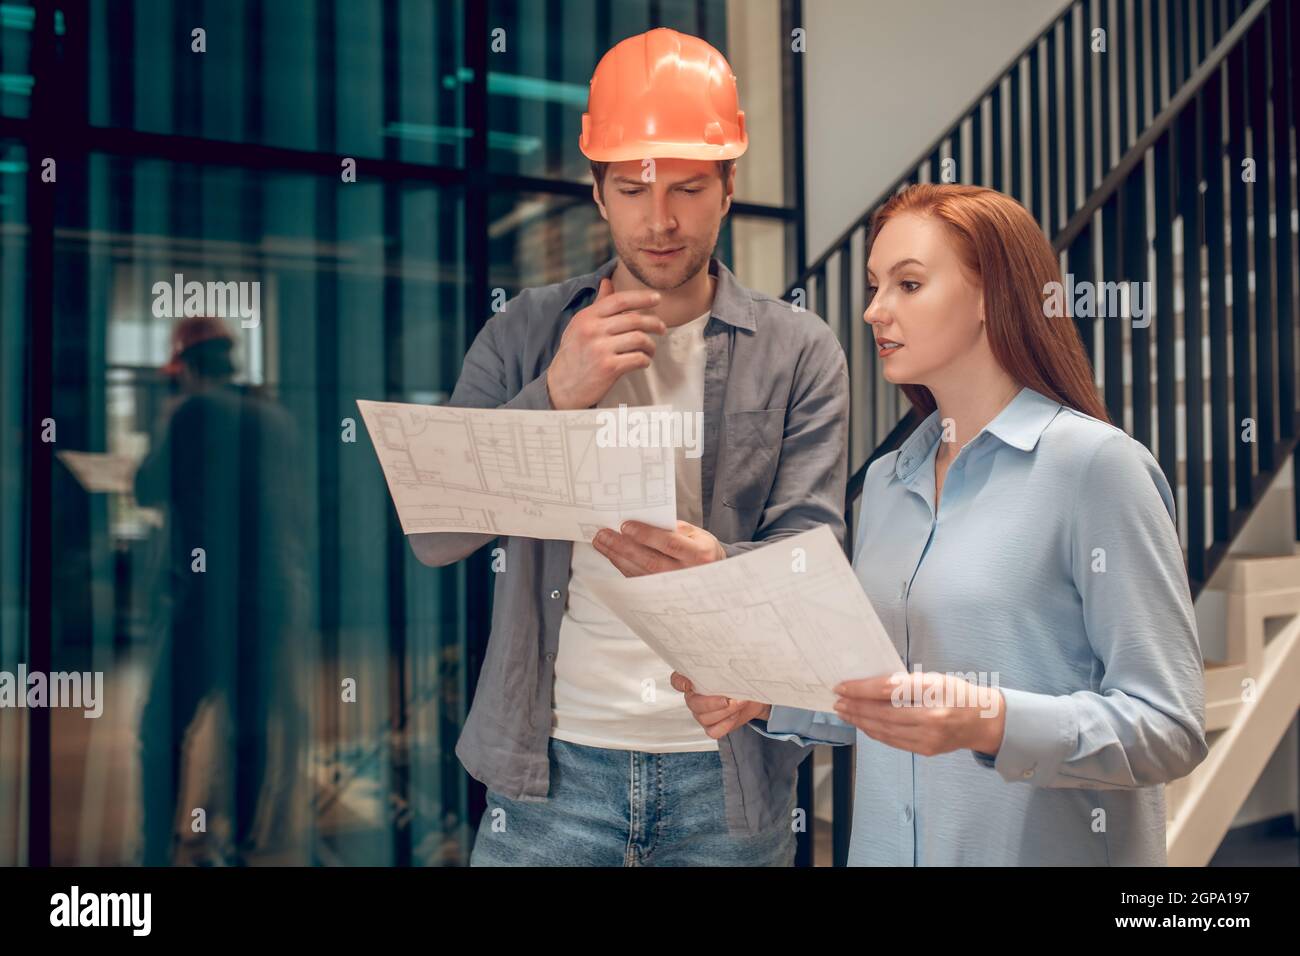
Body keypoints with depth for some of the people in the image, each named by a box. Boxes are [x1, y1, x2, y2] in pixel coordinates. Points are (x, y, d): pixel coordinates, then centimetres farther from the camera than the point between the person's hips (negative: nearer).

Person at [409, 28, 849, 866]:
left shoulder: (799, 351, 0)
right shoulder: (526, 333, 2)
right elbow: (432, 534, -4)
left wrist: (716, 569, -28)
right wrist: (554, 394, -16)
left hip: (727, 770, 0)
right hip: (554, 763, 1)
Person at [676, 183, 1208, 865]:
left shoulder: (1095, 462, -13)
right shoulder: (885, 483, 5)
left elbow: (1170, 726, -16)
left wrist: (989, 722, -29)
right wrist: (767, 702, -4)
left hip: (1049, 847, -5)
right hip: (887, 847, 6)